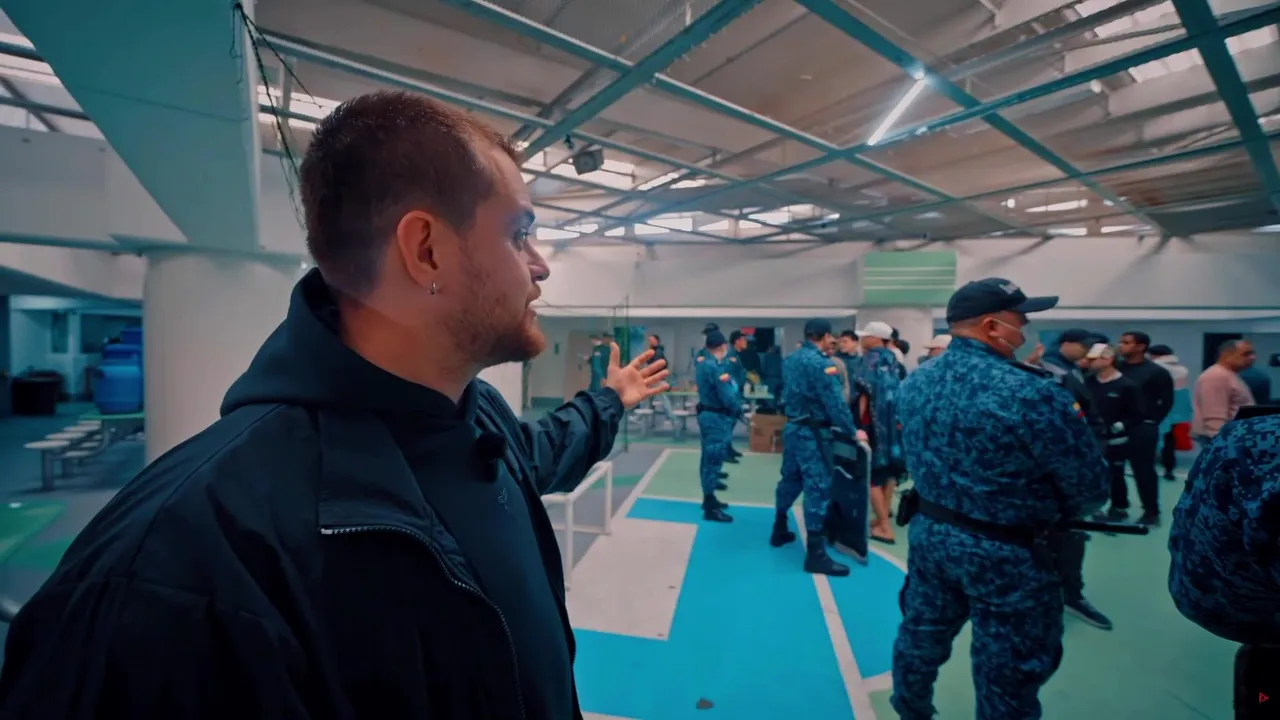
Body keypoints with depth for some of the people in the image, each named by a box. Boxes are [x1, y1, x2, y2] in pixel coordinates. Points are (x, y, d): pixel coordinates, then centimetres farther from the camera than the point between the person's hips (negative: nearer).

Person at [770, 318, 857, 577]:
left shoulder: (791, 359, 9)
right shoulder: (821, 363, -17)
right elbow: (835, 403, -19)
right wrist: (852, 430, -10)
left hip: (792, 427, 9)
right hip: (813, 433, -9)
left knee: (790, 479, 20)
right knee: (818, 487, -4)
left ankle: (779, 531, 34)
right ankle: (815, 554, 0)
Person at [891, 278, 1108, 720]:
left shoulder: (916, 382, -3)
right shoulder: (1033, 393, -23)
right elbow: (1091, 488, -14)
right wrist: (1052, 512, 5)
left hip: (929, 531, 6)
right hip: (1005, 551, -6)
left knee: (920, 637, 24)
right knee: (1007, 676, 15)